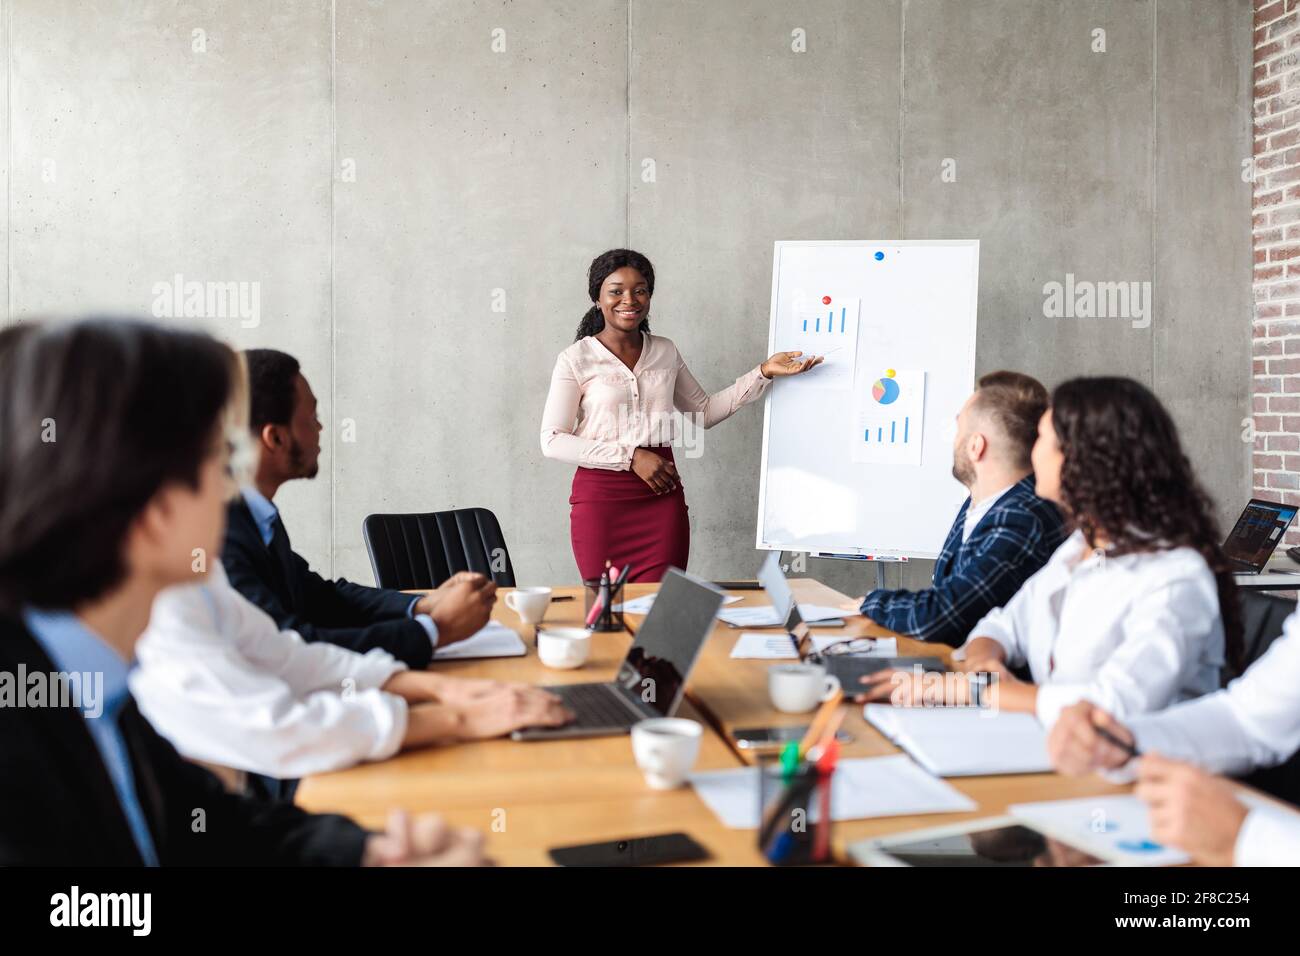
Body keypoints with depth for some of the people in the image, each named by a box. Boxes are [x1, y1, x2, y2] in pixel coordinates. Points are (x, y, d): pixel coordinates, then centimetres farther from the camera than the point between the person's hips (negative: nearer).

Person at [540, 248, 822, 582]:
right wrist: (631, 456, -13)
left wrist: (764, 372, 11)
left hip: (662, 496, 3)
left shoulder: (665, 351, 12)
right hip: (600, 498, -3)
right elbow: (553, 441, -7)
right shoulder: (576, 360, -2)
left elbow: (704, 411, 20)